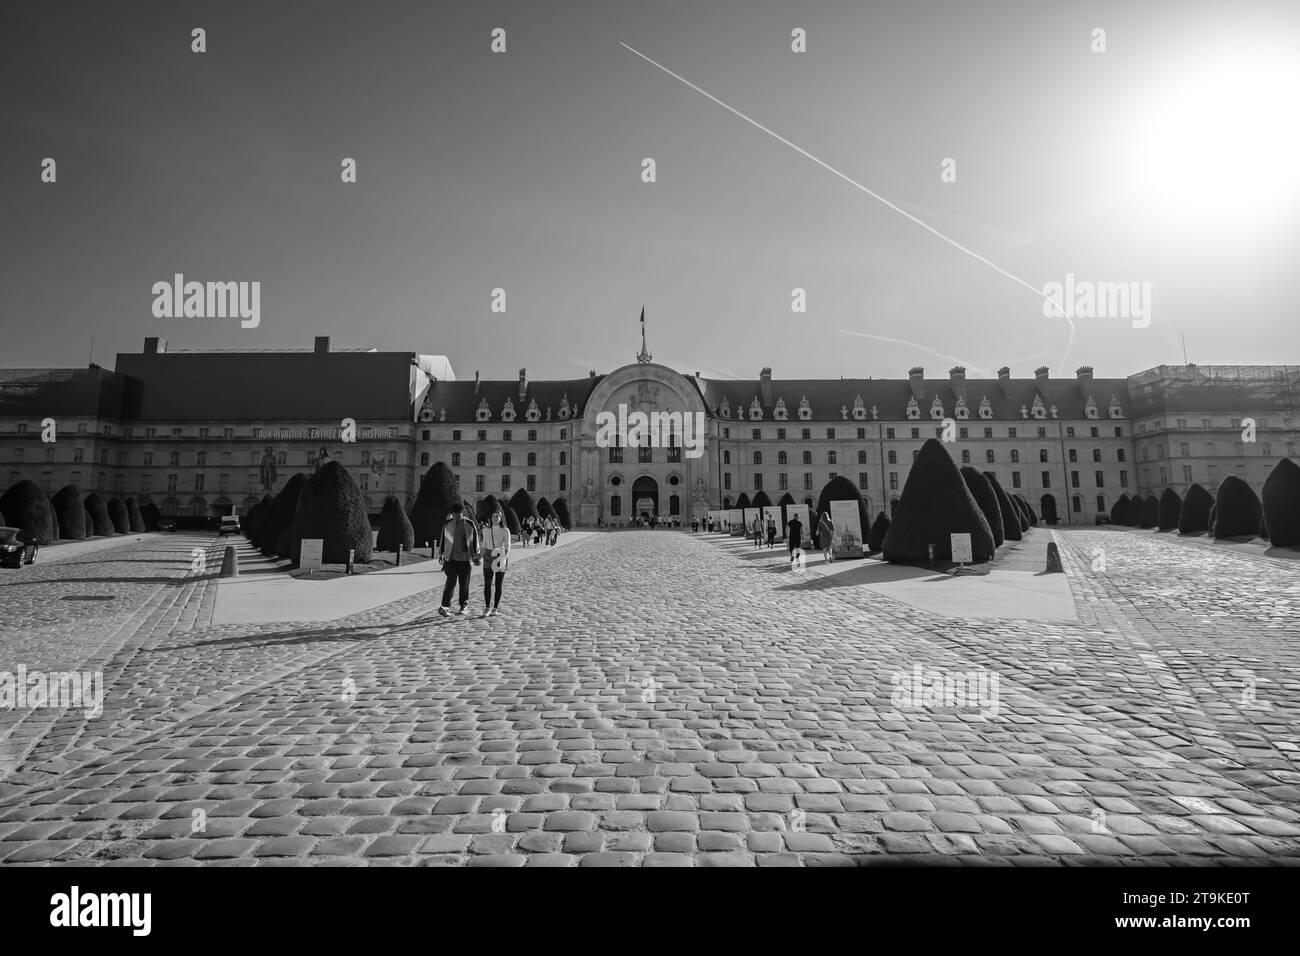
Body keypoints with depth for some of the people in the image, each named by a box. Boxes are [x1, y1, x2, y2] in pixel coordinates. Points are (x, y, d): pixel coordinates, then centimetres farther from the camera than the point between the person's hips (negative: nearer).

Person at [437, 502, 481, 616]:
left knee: (464, 583, 6)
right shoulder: (447, 523, 3)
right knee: (450, 582, -10)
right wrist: (441, 554, 14)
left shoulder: (470, 525, 0)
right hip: (450, 558, 0)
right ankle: (445, 606, -12)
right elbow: (442, 539, 13)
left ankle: (464, 606, 19)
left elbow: (475, 540, 7)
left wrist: (476, 555, 9)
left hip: (465, 559, 0)